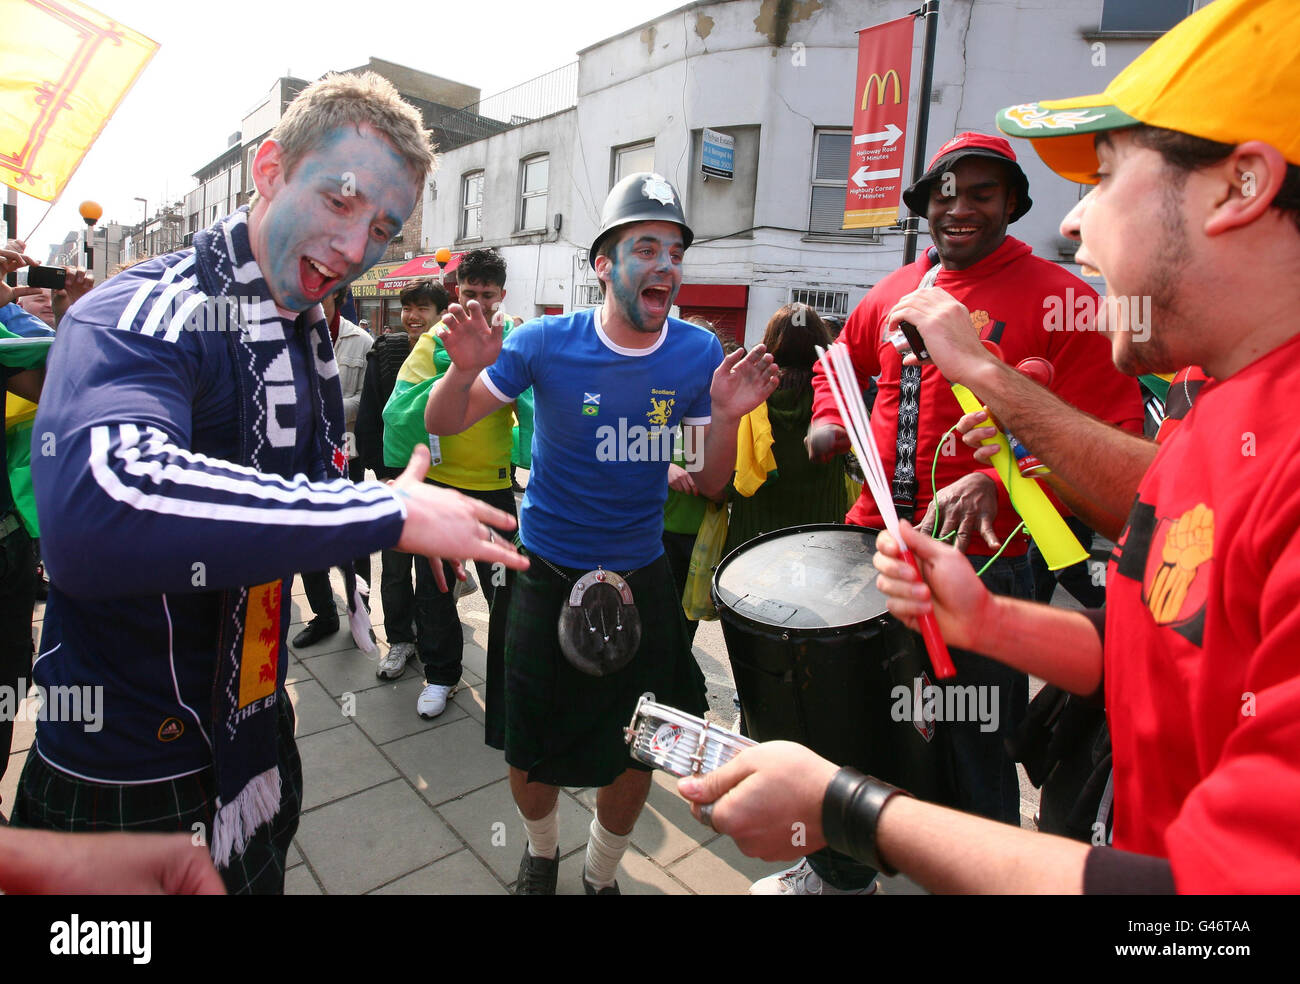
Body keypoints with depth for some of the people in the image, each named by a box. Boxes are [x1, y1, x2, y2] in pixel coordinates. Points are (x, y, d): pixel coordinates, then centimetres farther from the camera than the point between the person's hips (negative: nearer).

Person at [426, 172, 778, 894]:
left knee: (637, 754, 13)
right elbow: (444, 425, -5)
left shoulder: (697, 354, -8)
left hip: (642, 579, 2)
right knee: (533, 755, 11)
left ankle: (603, 874, 45)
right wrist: (466, 369, -27)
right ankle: (542, 853, 47)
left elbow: (710, 484, -5)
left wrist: (726, 417, -25)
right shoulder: (548, 343, -13)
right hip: (549, 578, -1)